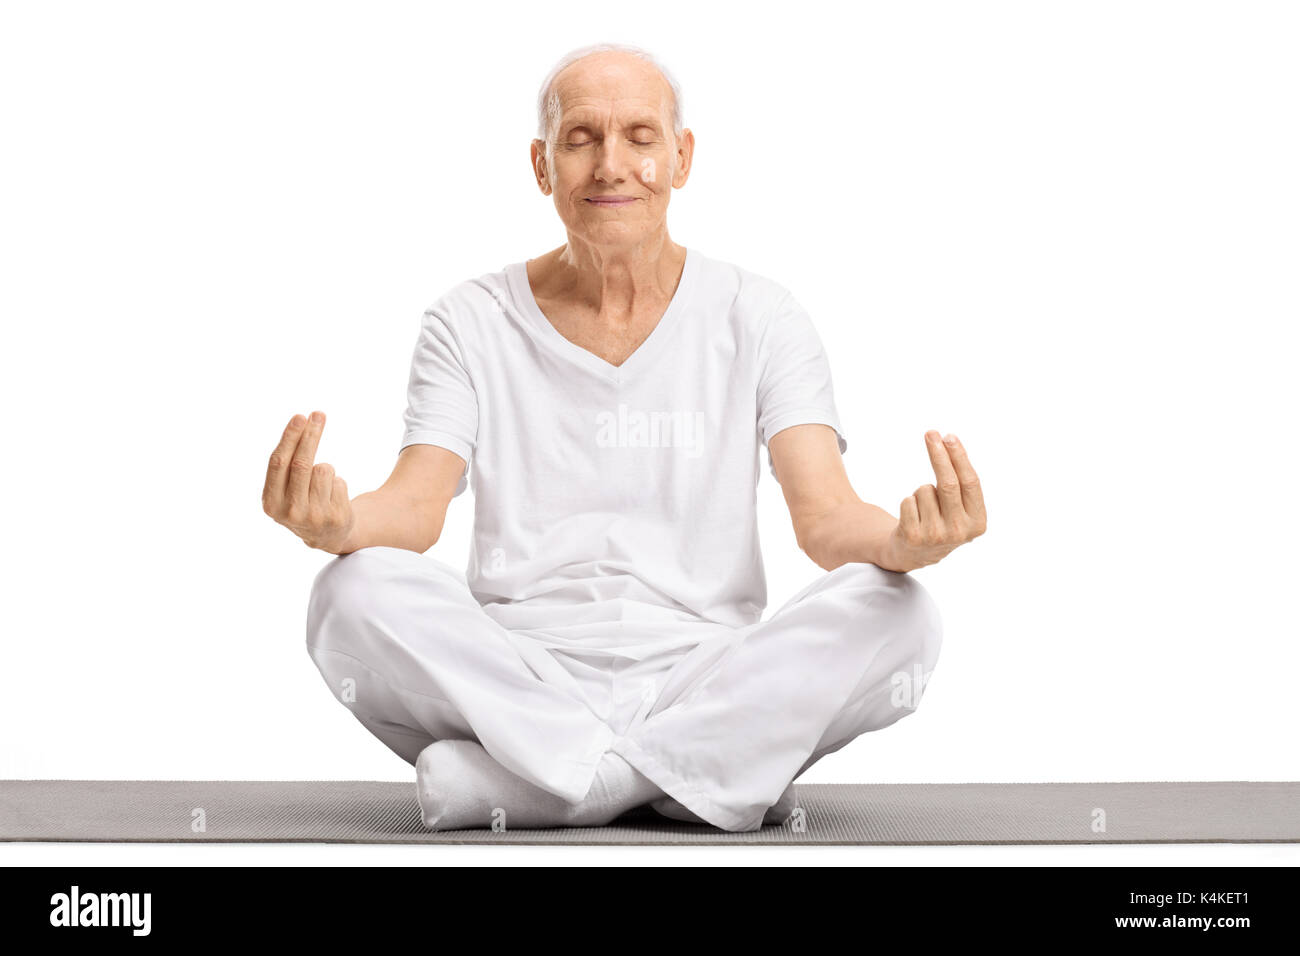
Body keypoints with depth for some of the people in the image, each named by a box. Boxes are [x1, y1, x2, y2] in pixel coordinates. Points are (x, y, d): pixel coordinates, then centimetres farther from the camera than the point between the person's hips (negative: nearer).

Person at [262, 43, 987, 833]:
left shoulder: (759, 319, 7)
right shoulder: (473, 324, 9)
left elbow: (826, 516, -4)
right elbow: (417, 509, -4)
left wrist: (906, 539, -29)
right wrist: (338, 522, -30)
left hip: (710, 682, 1)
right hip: (514, 681, 0)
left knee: (896, 614, -27)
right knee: (355, 594, -28)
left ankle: (502, 781, -26)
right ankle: (720, 773, -27)